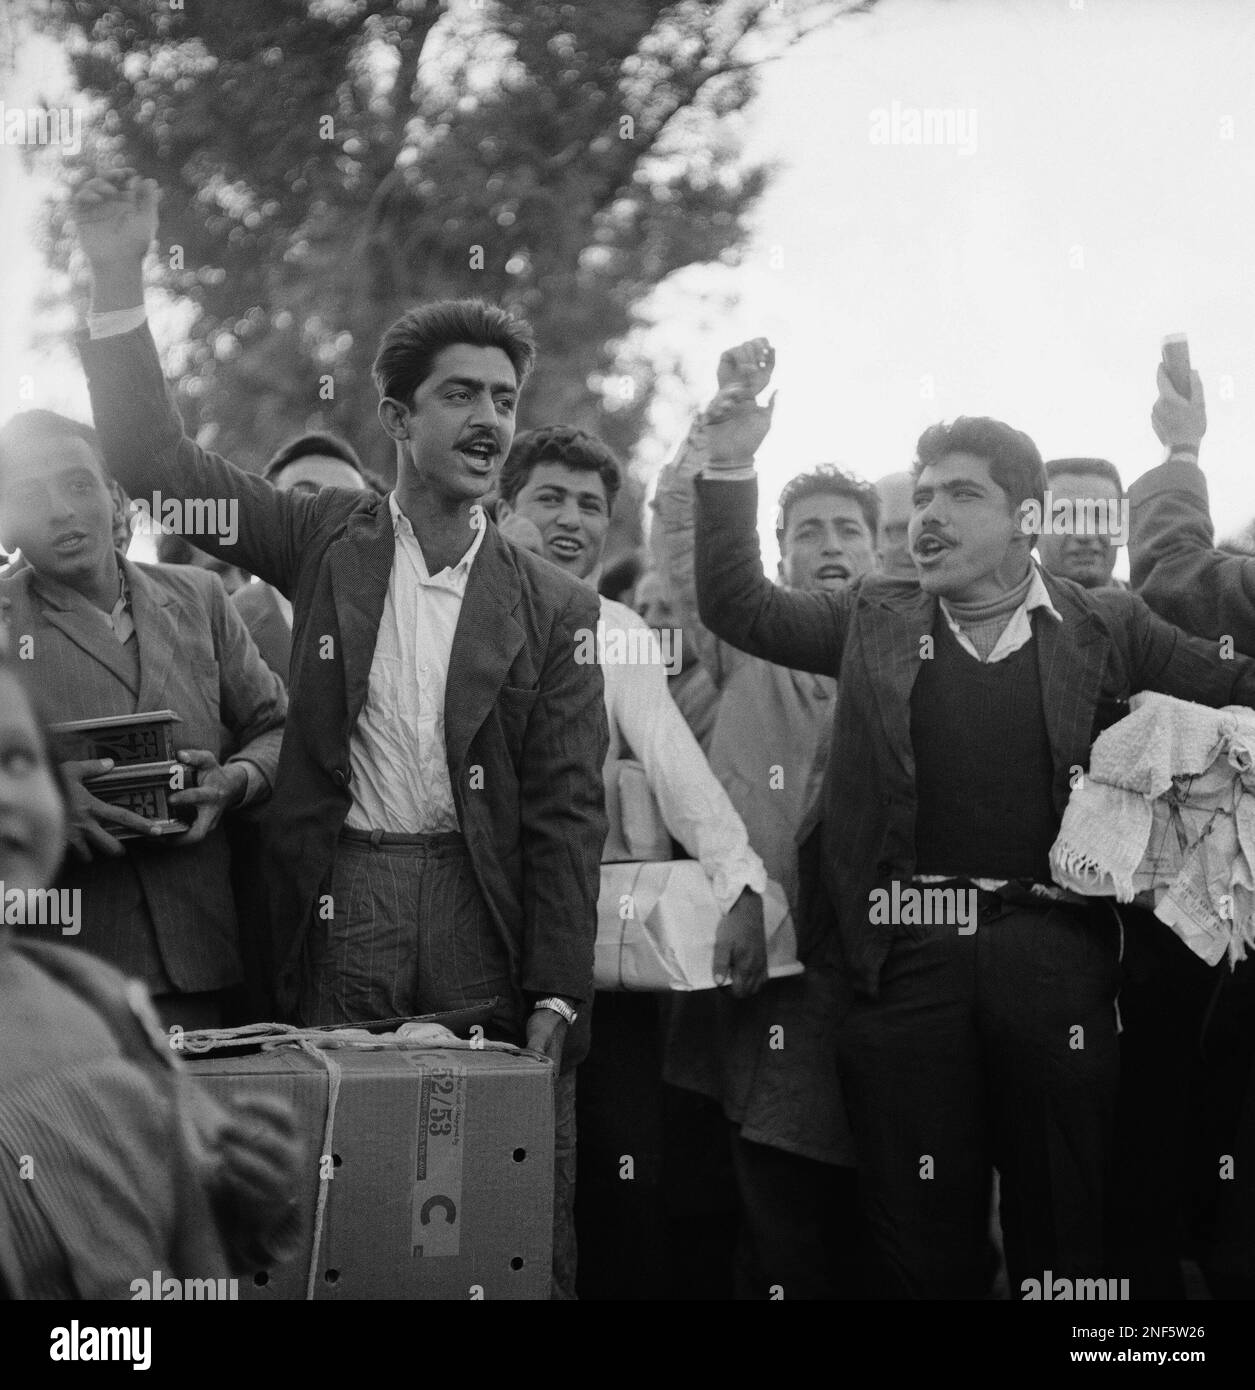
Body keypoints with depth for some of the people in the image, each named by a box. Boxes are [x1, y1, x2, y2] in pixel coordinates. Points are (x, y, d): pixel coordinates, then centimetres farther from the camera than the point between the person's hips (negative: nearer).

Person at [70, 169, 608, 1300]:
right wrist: (119, 286, -10)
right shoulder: (328, 542, 8)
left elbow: (567, 815, 2)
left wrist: (555, 1003, -6)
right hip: (335, 912, 1)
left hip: (482, 918, 0)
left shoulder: (552, 608, 4)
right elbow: (160, 463, 2)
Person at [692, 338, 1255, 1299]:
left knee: (1065, 1227, 5)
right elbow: (738, 608, 12)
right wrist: (730, 467, 1)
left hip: (1055, 945, -1)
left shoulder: (1105, 628, 9)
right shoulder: (874, 622, 13)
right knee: (923, 1234, 5)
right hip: (907, 952, 1)